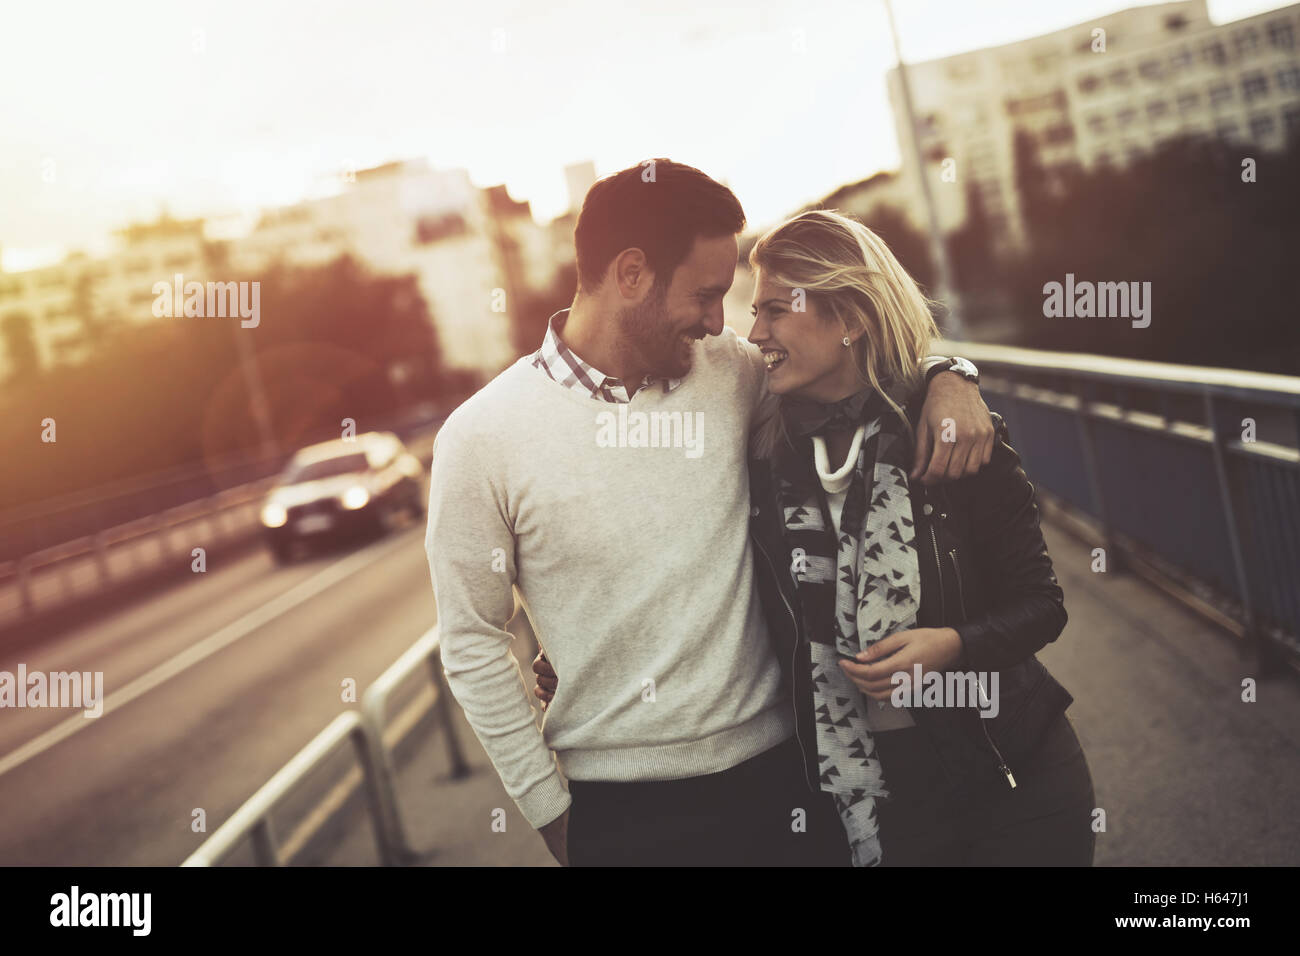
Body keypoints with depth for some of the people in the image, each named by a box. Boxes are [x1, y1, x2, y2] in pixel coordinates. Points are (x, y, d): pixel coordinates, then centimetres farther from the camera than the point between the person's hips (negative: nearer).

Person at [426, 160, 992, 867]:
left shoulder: (728, 370, 0)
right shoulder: (481, 437, -9)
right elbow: (473, 646, -4)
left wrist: (943, 376, -6)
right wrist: (551, 813, -3)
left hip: (779, 765, 3)